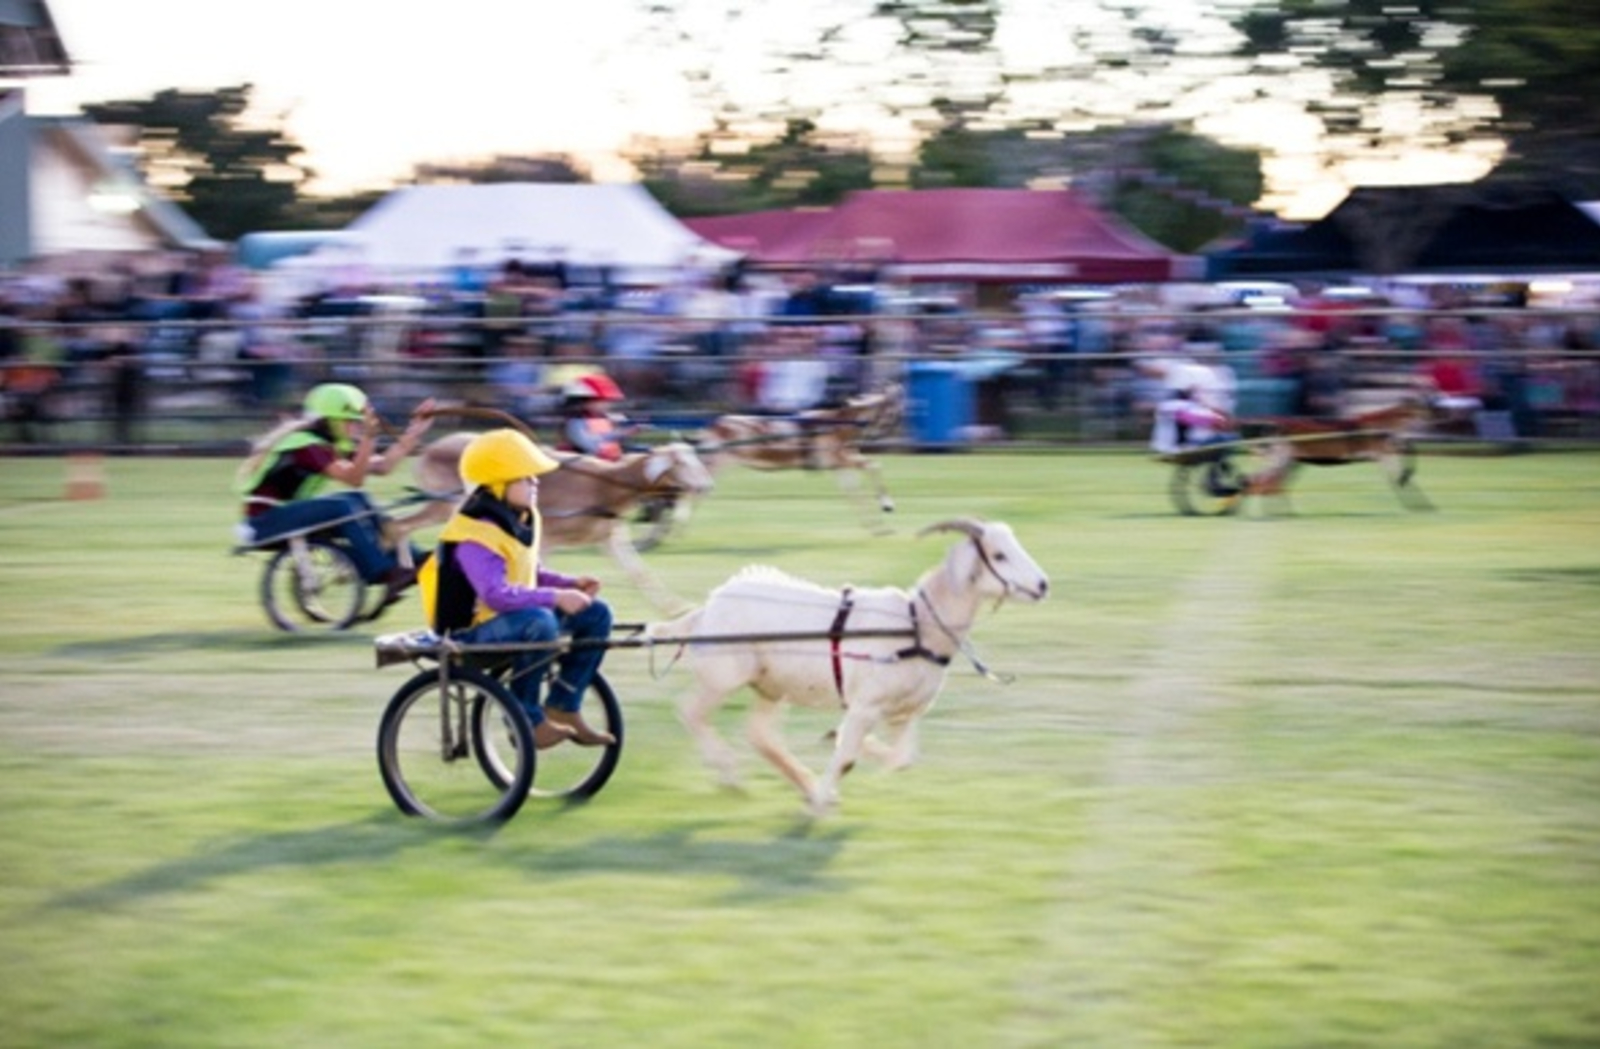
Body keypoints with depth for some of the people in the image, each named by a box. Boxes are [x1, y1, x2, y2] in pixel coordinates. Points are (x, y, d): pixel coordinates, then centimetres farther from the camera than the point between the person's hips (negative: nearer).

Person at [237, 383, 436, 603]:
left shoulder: (331, 446, 9)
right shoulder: (305, 445, -19)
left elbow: (382, 466, 3)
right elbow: (353, 478, -30)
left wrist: (415, 431, 1)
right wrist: (368, 438, -38)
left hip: (288, 512, 9)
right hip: (266, 521, -9)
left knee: (359, 503, -3)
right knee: (343, 507, -27)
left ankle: (411, 560, -3)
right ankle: (385, 574, -28)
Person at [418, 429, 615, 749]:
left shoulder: (522, 519, 6)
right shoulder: (473, 537, -24)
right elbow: (497, 595, -36)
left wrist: (571, 584, -1)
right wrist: (555, 597, -37)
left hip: (515, 617, 10)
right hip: (472, 631, -9)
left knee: (596, 614, 1)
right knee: (539, 622, -38)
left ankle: (562, 707, 6)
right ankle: (527, 719, -22)